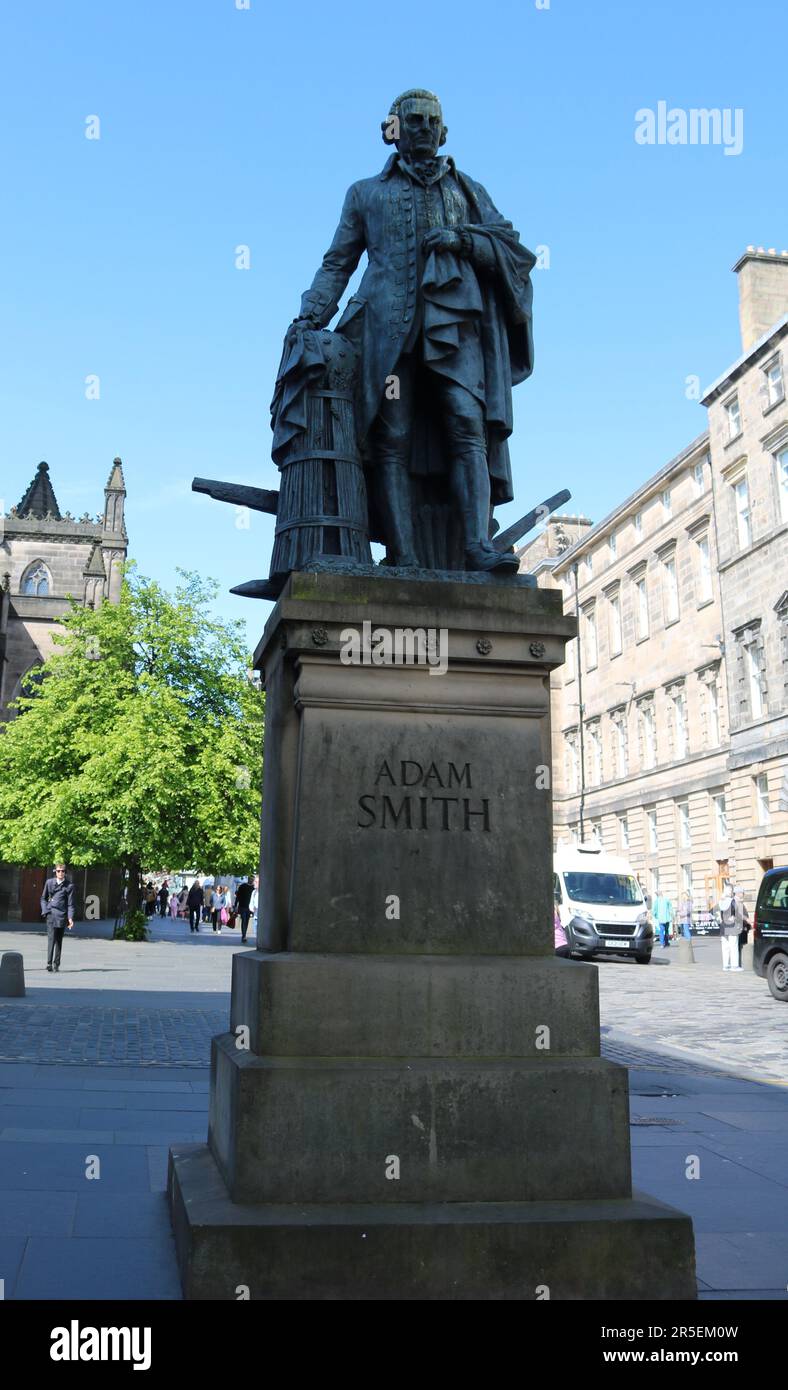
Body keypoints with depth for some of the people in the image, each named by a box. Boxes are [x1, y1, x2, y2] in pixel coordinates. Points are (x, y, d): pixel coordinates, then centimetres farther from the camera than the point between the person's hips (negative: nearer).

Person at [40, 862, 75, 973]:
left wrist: (70, 918, -9)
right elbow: (43, 898, 17)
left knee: (59, 940, 6)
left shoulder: (69, 886, 1)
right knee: (51, 939, -11)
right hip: (51, 914, 0)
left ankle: (56, 964, 16)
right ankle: (49, 963, -15)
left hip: (62, 915, 0)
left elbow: (70, 903, 0)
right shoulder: (49, 882, 7)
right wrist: (45, 910, 3)